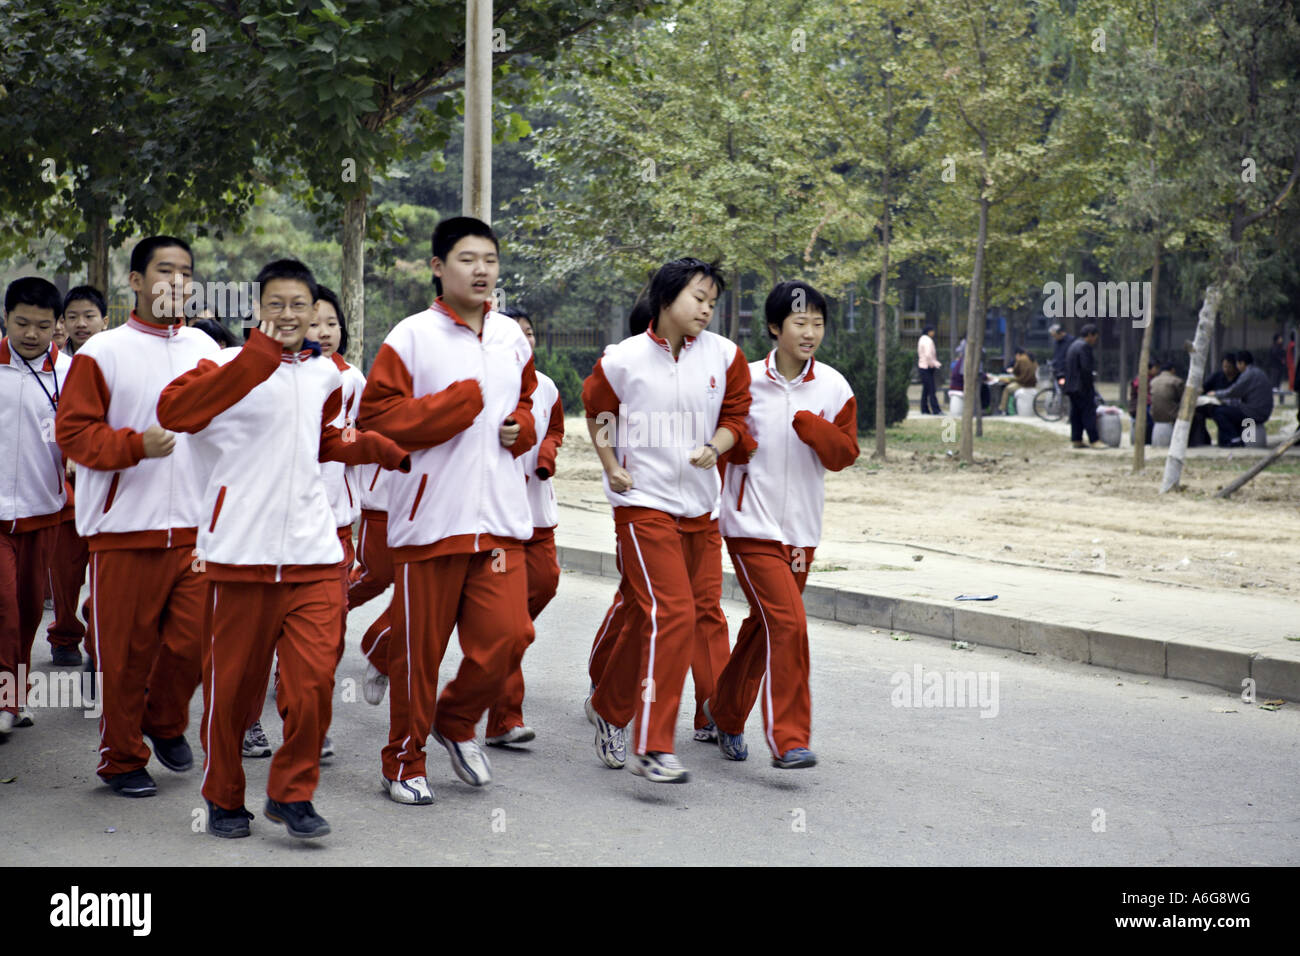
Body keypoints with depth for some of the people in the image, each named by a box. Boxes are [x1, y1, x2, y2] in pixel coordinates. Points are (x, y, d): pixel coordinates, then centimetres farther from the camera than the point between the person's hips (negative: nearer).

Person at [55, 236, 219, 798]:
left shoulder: (205, 350, 10)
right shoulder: (102, 352, -2)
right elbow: (72, 432, -5)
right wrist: (136, 444, -19)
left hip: (195, 526, 3)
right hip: (124, 529, -3)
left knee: (193, 640, 1)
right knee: (125, 650, 2)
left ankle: (166, 723, 29)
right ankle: (122, 758, 18)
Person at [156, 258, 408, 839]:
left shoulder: (326, 375, 14)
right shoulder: (231, 364, -5)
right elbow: (174, 412, -25)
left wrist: (390, 451, 18)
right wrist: (260, 356, -30)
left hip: (313, 552, 4)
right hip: (242, 551, -4)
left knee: (314, 678, -4)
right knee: (232, 682, 5)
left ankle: (292, 793, 14)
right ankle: (224, 798, 24)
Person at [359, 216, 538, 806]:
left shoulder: (512, 336, 12)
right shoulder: (412, 336, -5)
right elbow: (376, 415, -10)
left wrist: (520, 428, 5)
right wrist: (456, 404, -13)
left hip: (500, 515, 5)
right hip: (430, 515, -4)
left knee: (505, 634, -3)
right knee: (419, 646, 2)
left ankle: (456, 722, 25)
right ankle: (404, 762, 19)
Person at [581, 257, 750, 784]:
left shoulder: (724, 356, 2)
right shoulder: (623, 360, -4)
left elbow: (734, 415, 11)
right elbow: (598, 413, 13)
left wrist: (713, 449, -9)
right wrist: (612, 467, 2)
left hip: (698, 506, 5)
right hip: (643, 503, -4)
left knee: (645, 619, 12)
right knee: (672, 614, -17)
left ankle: (609, 710, 35)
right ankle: (651, 747, -14)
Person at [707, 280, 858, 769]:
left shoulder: (833, 387, 0)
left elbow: (844, 454, -5)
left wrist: (811, 425, -19)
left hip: (802, 528, 4)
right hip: (752, 525, -4)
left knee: (763, 627, 16)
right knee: (787, 623, -16)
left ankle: (726, 711, 37)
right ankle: (788, 741, -12)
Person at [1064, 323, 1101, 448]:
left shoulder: (1073, 345, 17)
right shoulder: (1084, 346, -14)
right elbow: (1086, 368, -21)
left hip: (1072, 387, 10)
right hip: (1083, 387, -10)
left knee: (1076, 414, 11)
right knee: (1089, 413, -8)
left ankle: (1076, 440, 12)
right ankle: (1093, 442, -10)